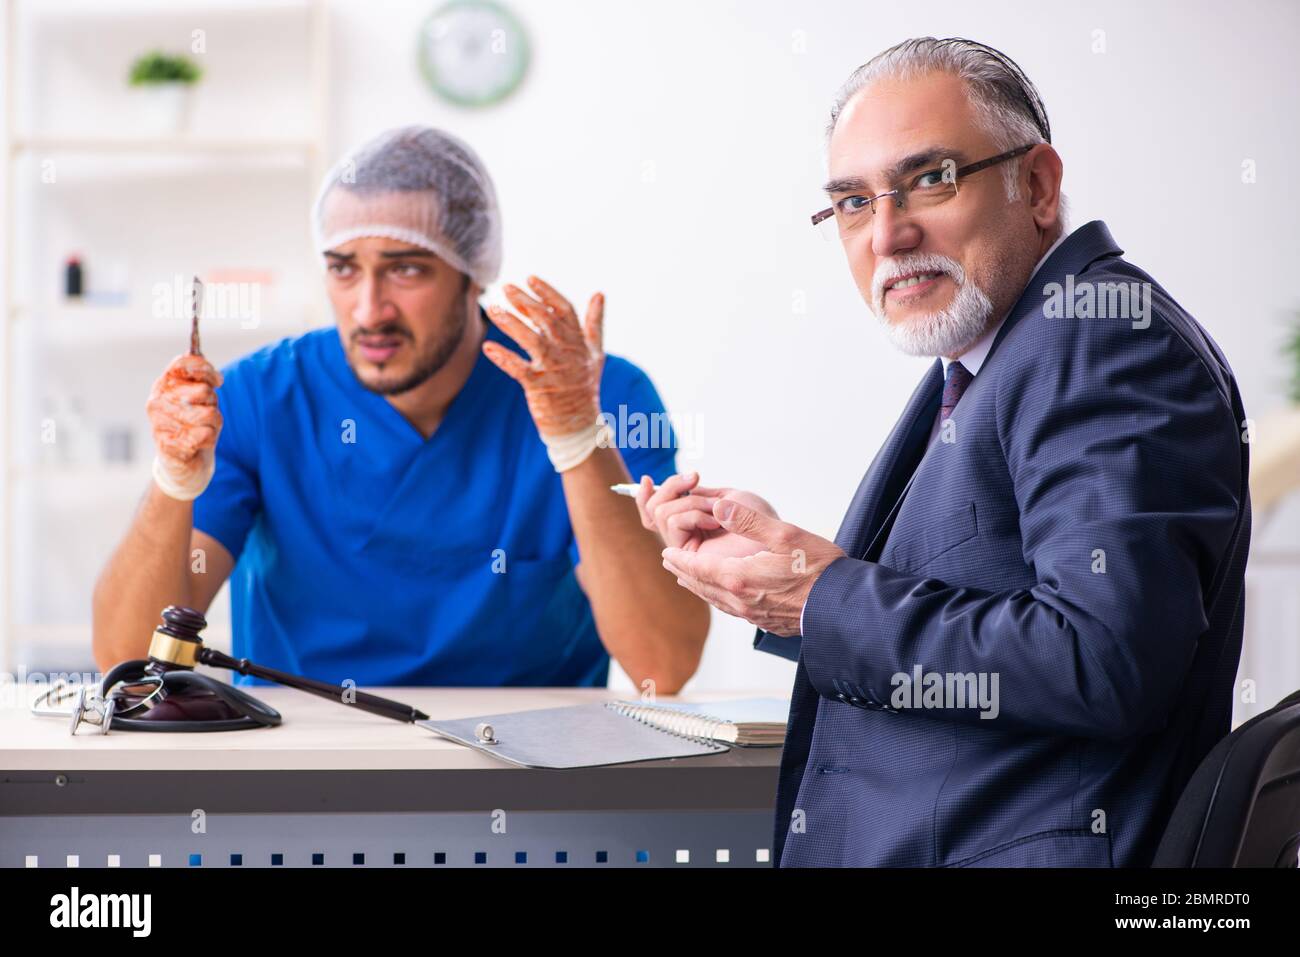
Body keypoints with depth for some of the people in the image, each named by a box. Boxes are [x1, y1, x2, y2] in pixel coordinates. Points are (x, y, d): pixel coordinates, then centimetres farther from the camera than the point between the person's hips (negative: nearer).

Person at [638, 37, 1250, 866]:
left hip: (1016, 850, -8)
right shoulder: (980, 368, 16)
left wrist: (826, 600, -16)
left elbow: (1104, 662, -24)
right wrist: (773, 556, 5)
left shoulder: (1104, 336, -12)